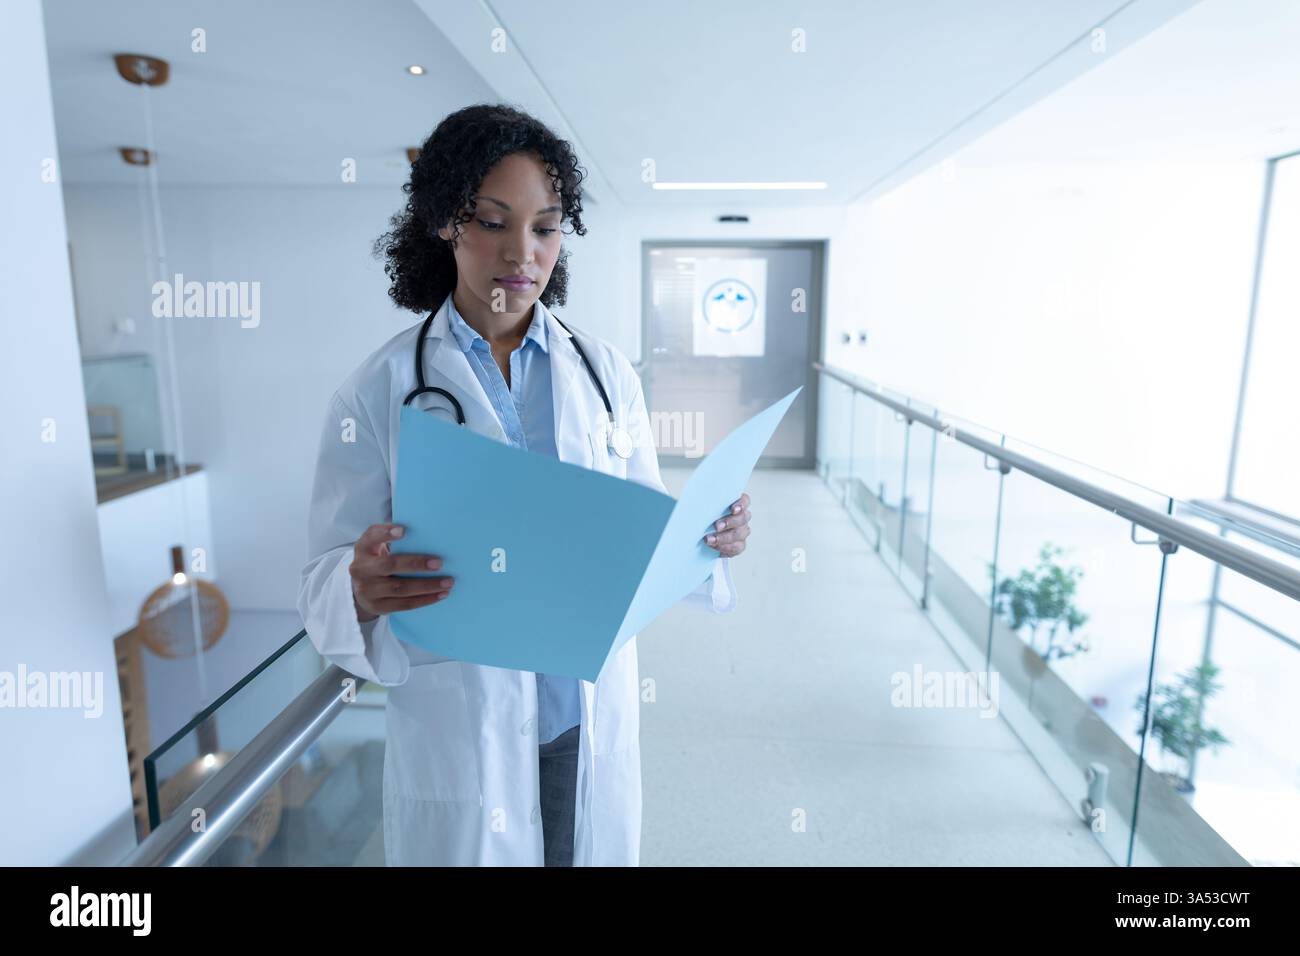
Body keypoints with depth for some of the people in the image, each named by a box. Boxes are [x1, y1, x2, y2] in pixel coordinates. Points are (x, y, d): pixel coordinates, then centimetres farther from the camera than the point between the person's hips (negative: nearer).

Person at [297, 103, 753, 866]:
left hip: (594, 718, 3)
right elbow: (327, 574, -8)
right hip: (458, 727, -2)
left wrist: (708, 537, -14)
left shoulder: (607, 372, 0)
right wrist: (362, 591, -30)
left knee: (594, 852, 20)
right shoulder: (379, 391, -9)